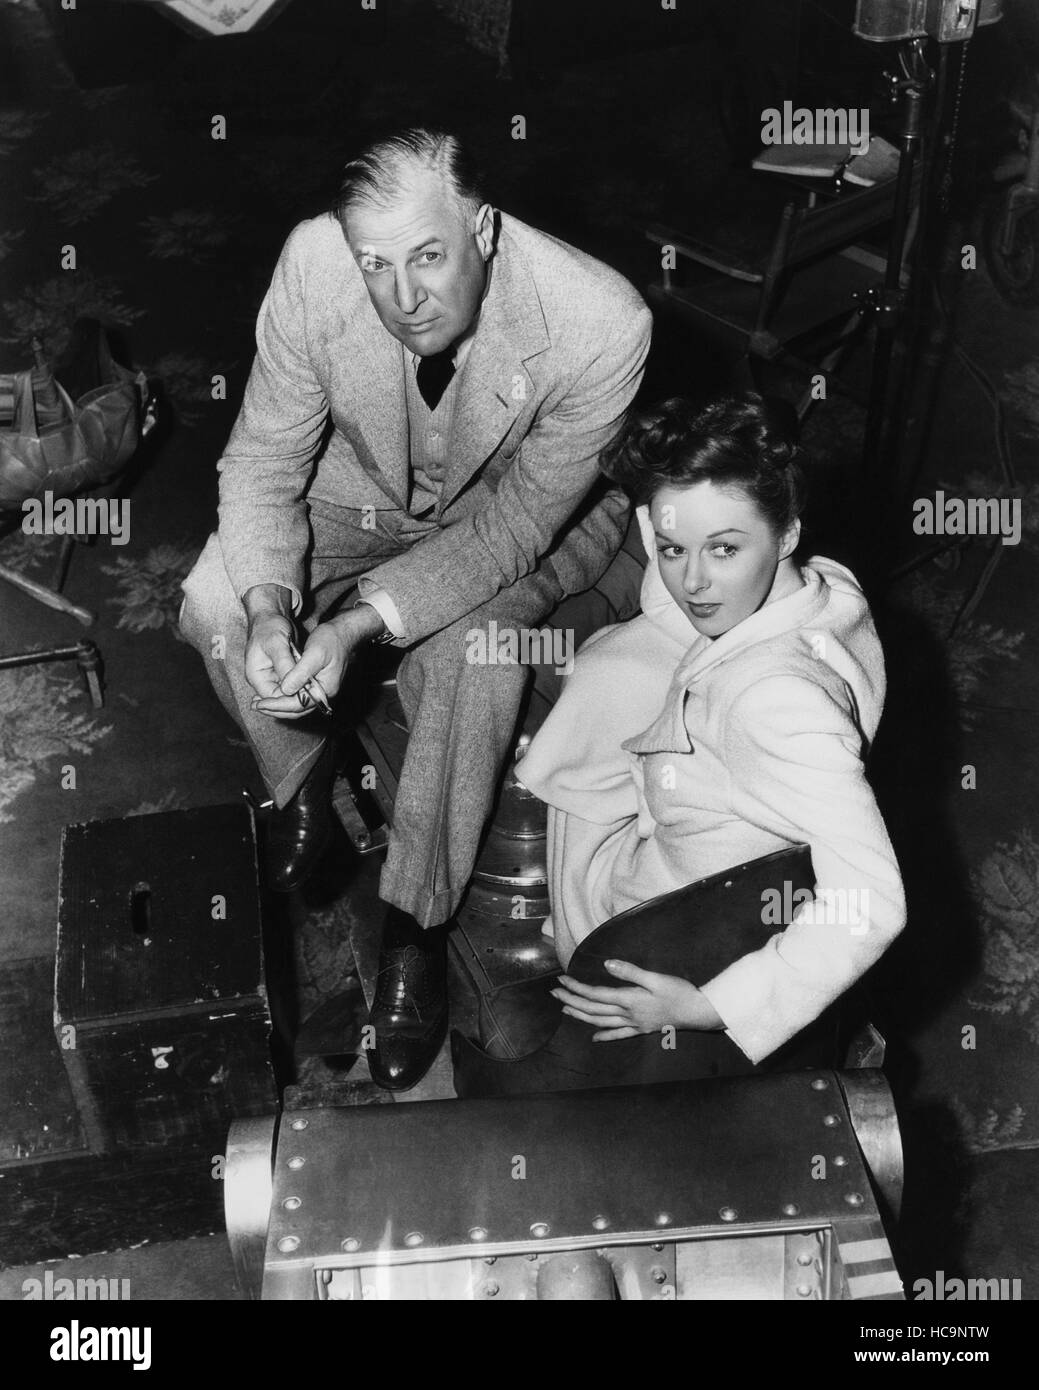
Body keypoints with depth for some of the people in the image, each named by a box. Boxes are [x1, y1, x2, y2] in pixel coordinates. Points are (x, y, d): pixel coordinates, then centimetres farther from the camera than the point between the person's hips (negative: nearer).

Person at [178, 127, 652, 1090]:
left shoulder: (599, 326, -36)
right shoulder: (314, 264, -29)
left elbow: (514, 524, -26)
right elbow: (263, 459, -17)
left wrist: (363, 622, -37)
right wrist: (270, 607, -35)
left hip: (520, 518, -2)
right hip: (361, 493, 3)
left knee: (472, 643, -33)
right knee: (213, 604, -21)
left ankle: (415, 928, -13)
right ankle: (299, 774, 10)